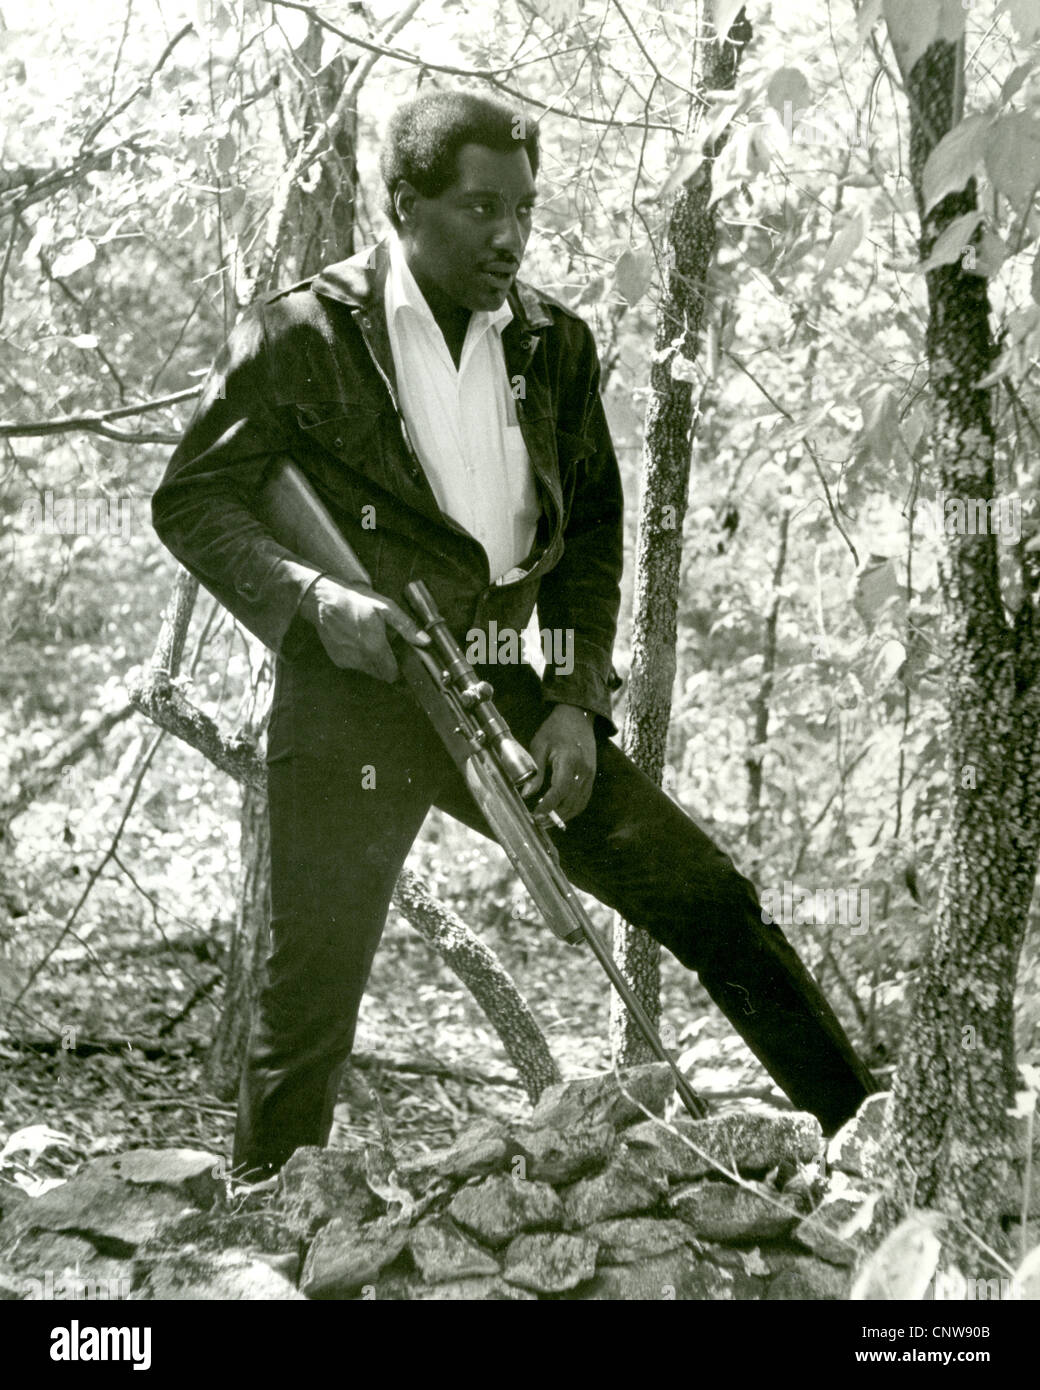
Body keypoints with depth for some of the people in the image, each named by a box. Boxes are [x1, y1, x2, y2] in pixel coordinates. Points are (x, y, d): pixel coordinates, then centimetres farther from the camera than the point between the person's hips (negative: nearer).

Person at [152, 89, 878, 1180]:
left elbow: (592, 533, 14)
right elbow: (190, 500, -2)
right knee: (311, 999, -2)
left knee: (713, 903, 3)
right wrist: (313, 597, -18)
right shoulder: (300, 333, -5)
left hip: (501, 697, 5)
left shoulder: (556, 344, 10)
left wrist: (577, 701, 3)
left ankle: (872, 1135, 16)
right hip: (350, 704, -4)